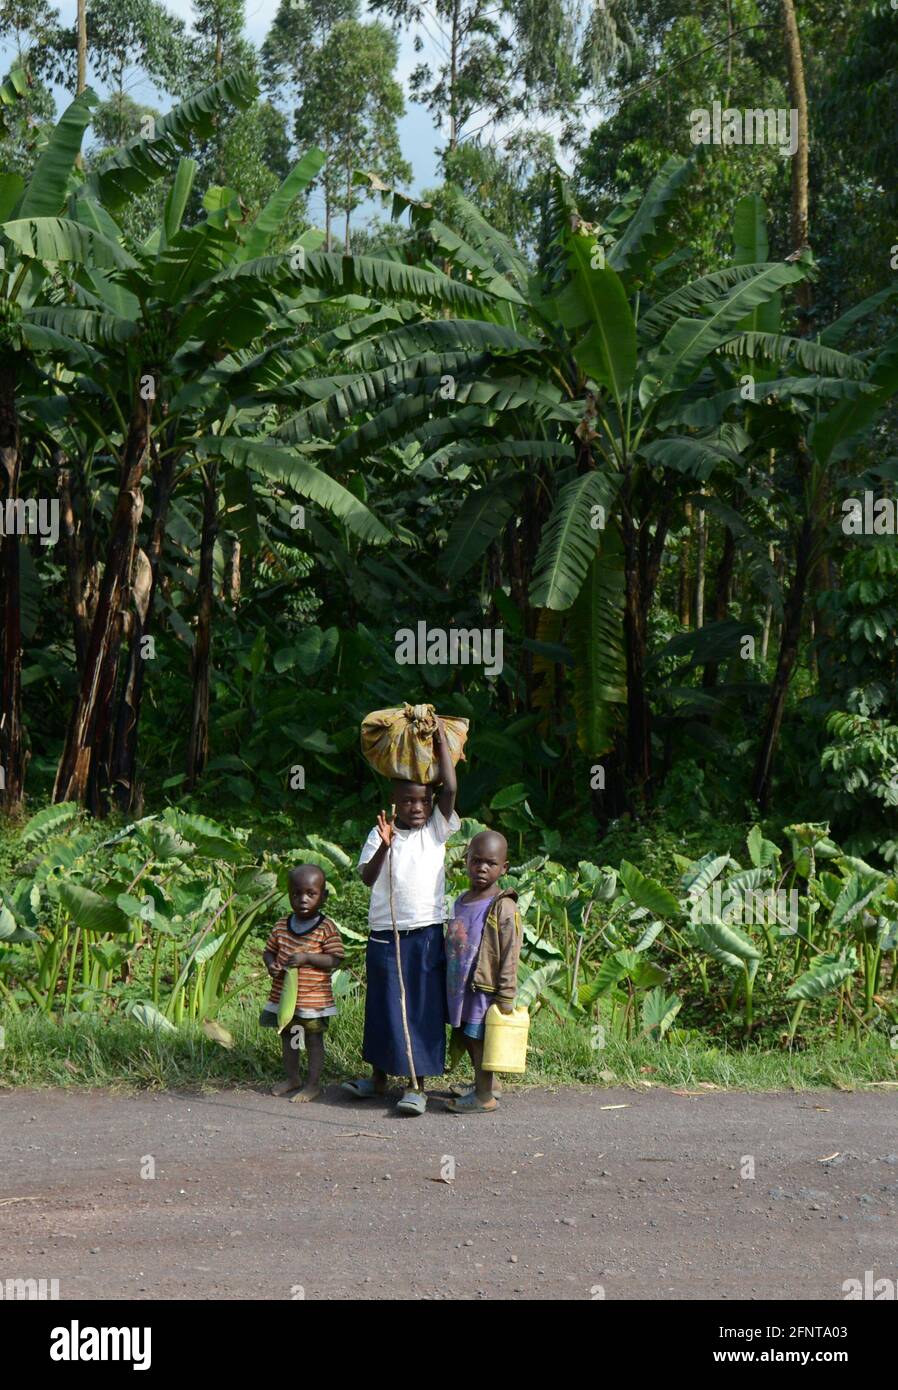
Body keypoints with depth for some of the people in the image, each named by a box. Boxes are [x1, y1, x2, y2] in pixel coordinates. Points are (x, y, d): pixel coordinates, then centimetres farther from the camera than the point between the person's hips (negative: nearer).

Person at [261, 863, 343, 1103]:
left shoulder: (326, 928, -12)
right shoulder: (282, 926, 3)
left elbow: (335, 959, -15)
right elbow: (269, 950, 13)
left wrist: (307, 958, -25)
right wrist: (271, 964, -10)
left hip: (314, 998, -5)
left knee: (314, 1038, 5)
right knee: (288, 1037, 18)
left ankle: (313, 1083, 16)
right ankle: (292, 1078, 34)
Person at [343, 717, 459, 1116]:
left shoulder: (437, 829, 3)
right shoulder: (381, 833, 3)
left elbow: (450, 789, -10)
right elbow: (367, 878, -8)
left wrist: (441, 743, -8)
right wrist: (384, 846, -24)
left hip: (427, 933, -1)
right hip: (385, 933, 1)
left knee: (423, 1007, -1)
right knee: (384, 1005, 11)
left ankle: (417, 1085, 5)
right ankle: (379, 1076, 26)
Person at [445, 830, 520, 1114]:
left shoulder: (503, 908, -15)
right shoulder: (462, 902, 9)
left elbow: (510, 957, -16)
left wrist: (505, 999, -17)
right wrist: (450, 988, 19)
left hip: (484, 989, -8)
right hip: (460, 989, 8)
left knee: (479, 1038, 0)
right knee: (468, 1038, 18)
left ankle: (484, 1097, 12)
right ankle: (484, 1084, 35)